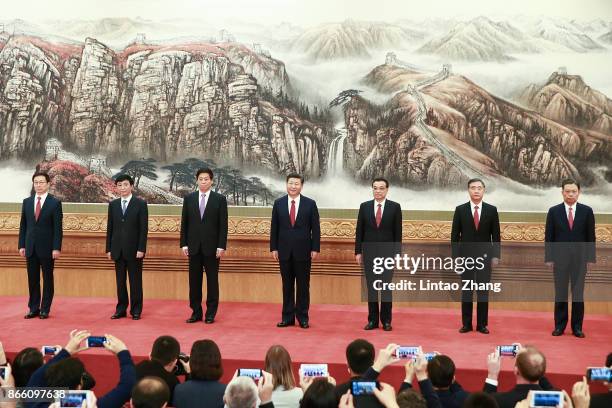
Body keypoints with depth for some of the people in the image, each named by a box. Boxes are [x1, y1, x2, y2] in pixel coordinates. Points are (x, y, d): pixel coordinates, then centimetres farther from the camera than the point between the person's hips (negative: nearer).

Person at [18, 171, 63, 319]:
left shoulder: (55, 203, -3)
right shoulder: (27, 202, 9)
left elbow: (58, 228, -7)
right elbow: (23, 225, 11)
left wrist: (57, 248, -13)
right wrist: (22, 245, 4)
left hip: (47, 248, -4)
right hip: (30, 247, 4)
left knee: (47, 279, 4)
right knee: (32, 279, 7)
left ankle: (45, 309, 11)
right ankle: (33, 308, 14)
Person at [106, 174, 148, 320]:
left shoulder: (141, 204, -2)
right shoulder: (113, 205, 9)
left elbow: (144, 228, -6)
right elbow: (110, 228, 10)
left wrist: (141, 249, -12)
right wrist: (108, 248, 6)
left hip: (134, 249, -3)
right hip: (118, 249, 3)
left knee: (135, 281, 2)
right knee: (120, 281, 8)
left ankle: (136, 311, 10)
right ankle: (121, 309, 16)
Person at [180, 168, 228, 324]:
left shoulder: (220, 199, 0)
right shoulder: (189, 198, 7)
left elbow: (223, 225, -3)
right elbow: (184, 223, 8)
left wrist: (221, 246, -9)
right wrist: (184, 244, 1)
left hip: (212, 247, -2)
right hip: (194, 247, 2)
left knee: (212, 281, 3)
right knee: (194, 281, 6)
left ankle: (211, 314, 11)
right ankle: (196, 312, 15)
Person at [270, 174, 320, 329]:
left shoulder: (310, 204, 0)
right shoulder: (278, 203, 4)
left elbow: (315, 228, 0)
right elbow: (274, 227, 6)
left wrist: (315, 249, -5)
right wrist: (274, 248, 2)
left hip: (303, 251, -1)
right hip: (284, 250, 2)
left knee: (303, 285, 4)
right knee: (287, 285, 7)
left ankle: (303, 317, 12)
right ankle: (288, 317, 13)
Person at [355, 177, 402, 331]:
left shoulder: (395, 207, -1)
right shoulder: (364, 206, 4)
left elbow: (398, 232, -1)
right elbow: (359, 231, 5)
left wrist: (397, 253, -4)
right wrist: (358, 252, 1)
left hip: (387, 253, -2)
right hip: (369, 252, 2)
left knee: (386, 287, 2)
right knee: (371, 287, 5)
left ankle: (386, 320, 10)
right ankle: (372, 320, 11)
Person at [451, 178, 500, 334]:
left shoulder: (491, 210, 2)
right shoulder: (460, 210, 0)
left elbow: (496, 235, 4)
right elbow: (455, 235, 1)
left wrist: (496, 255, -2)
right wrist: (455, 256, -4)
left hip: (484, 256, 0)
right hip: (466, 256, 0)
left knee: (483, 291, 3)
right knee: (466, 291, 4)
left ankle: (482, 324, 11)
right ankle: (466, 324, 11)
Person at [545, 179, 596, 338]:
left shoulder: (587, 211, 1)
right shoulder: (554, 211, 0)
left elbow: (591, 236, 2)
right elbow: (549, 237, 1)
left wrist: (591, 258, -2)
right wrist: (549, 258, -3)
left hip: (579, 259, 0)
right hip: (560, 258, 0)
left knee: (578, 293, 5)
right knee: (560, 293, 5)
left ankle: (577, 327, 12)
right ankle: (560, 325, 13)